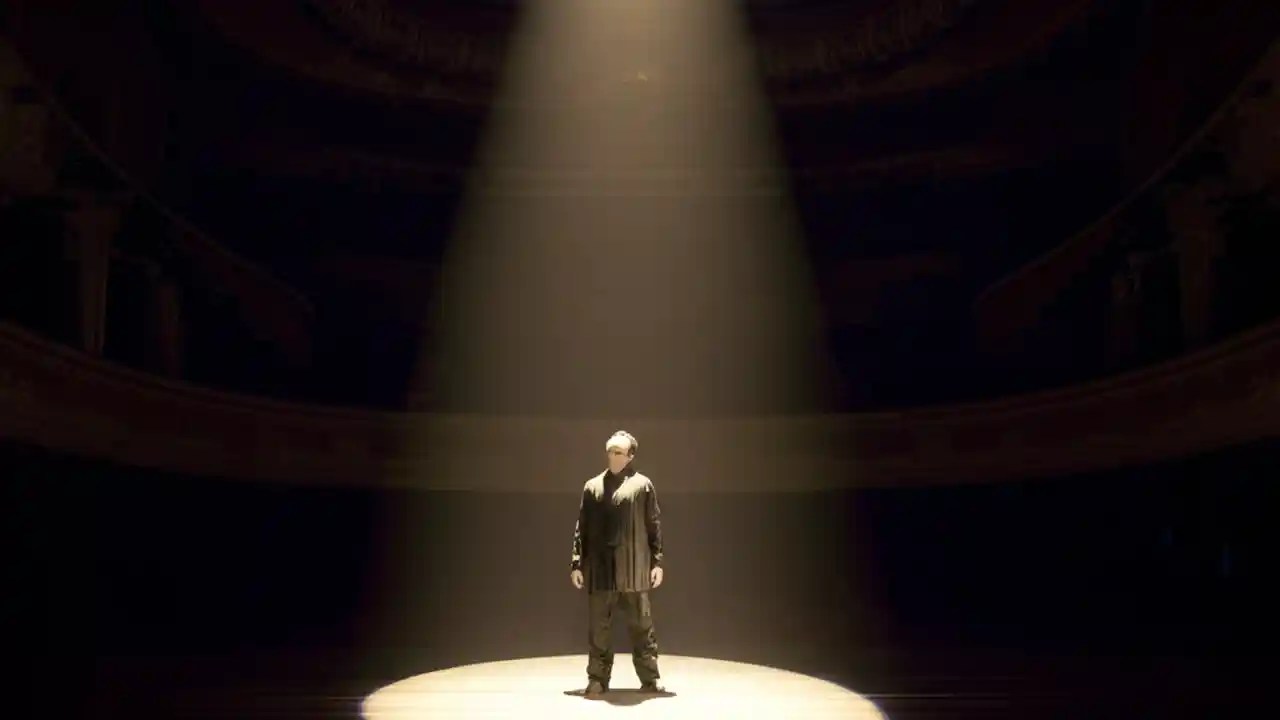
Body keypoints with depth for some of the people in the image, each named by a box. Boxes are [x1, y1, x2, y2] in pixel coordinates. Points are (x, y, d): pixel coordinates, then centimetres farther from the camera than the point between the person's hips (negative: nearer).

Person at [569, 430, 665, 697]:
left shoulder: (642, 485, 3)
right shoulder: (592, 486, 9)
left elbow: (654, 526, 3)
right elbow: (581, 528, 9)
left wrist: (657, 562, -2)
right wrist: (577, 563, 4)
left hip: (634, 569, -2)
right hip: (600, 568, 2)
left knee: (642, 626, 5)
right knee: (598, 628, 4)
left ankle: (649, 679, 14)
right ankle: (597, 679, 13)